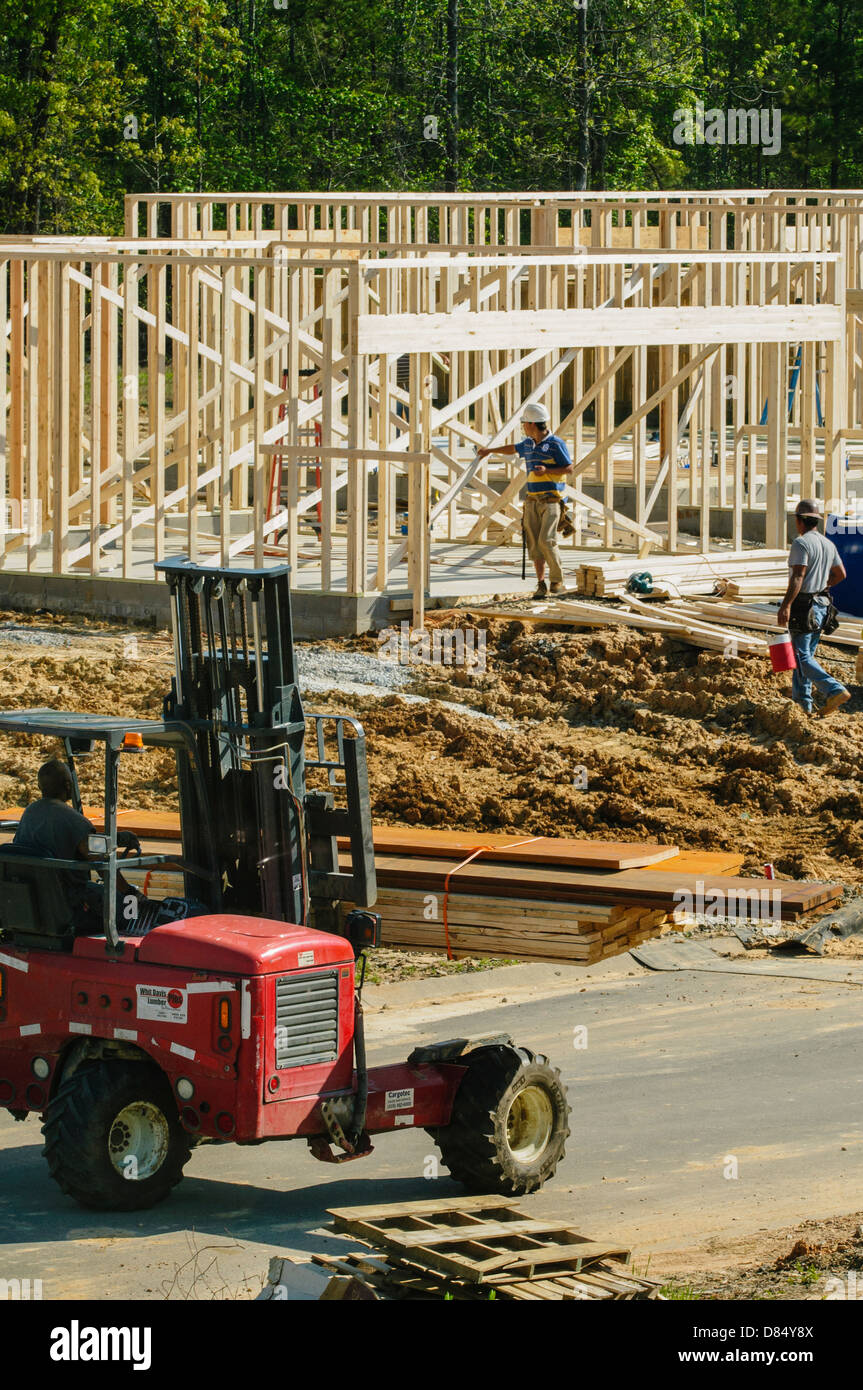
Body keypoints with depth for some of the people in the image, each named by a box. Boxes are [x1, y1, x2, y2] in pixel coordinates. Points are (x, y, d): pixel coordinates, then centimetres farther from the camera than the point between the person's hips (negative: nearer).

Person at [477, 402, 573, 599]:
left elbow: (569, 468, -6)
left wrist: (547, 471, -18)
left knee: (546, 540, -15)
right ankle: (541, 584, 3)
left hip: (551, 500, -6)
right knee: (533, 543, -1)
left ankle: (557, 581, -3)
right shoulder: (528, 444, 13)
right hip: (532, 499, 6)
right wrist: (490, 451, 45)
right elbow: (513, 448, 34)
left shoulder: (555, 444, -9)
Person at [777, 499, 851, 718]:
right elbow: (840, 574, 20)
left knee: (802, 656, -7)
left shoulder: (801, 544, -15)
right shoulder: (828, 544, 11)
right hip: (822, 605, 9)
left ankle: (834, 690, -21)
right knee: (806, 654, 16)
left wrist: (785, 606, -26)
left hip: (803, 605, -9)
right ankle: (802, 701, 18)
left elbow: (798, 577, -24)